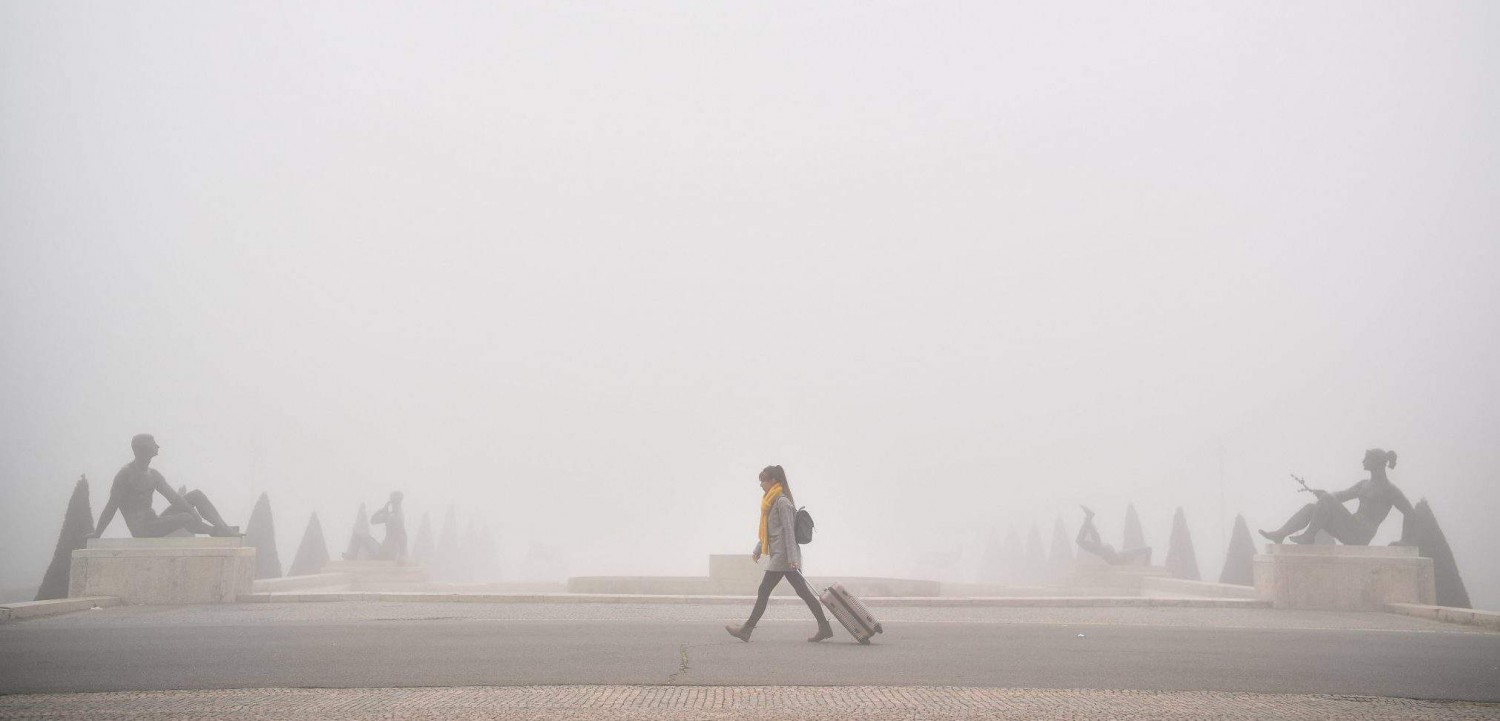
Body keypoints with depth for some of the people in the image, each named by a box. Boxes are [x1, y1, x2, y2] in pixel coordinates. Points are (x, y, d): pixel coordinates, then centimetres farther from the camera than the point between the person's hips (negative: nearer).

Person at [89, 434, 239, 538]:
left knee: (197, 495, -2)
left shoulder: (153, 474, 14)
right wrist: (97, 534, -9)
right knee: (186, 518, -32)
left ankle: (223, 528, -16)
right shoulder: (125, 475, -8)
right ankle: (216, 531, -10)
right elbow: (111, 507, -8)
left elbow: (173, 497, 7)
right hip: (141, 531, -8)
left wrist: (196, 516, -7)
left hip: (155, 524, 8)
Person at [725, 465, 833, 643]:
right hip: (780, 555, 10)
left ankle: (746, 630, 0)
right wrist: (758, 549, 27)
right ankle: (825, 627, 5)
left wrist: (792, 558, -22)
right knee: (803, 592, 6)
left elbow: (789, 531, -18)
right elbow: (768, 531, 27)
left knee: (764, 591, -5)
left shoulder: (782, 502, -12)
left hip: (782, 555, -10)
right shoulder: (772, 501, 19)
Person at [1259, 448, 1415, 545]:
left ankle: (1309, 536, -18)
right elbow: (1341, 495, 24)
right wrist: (1321, 493, 4)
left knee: (1326, 499, -25)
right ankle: (1279, 535, -16)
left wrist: (1404, 541, -6)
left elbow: (1409, 512, -6)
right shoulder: (1364, 484, 21)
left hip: (1361, 535, -9)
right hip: (1349, 530, 9)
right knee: (1310, 508, -3)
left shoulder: (1389, 489, -3)